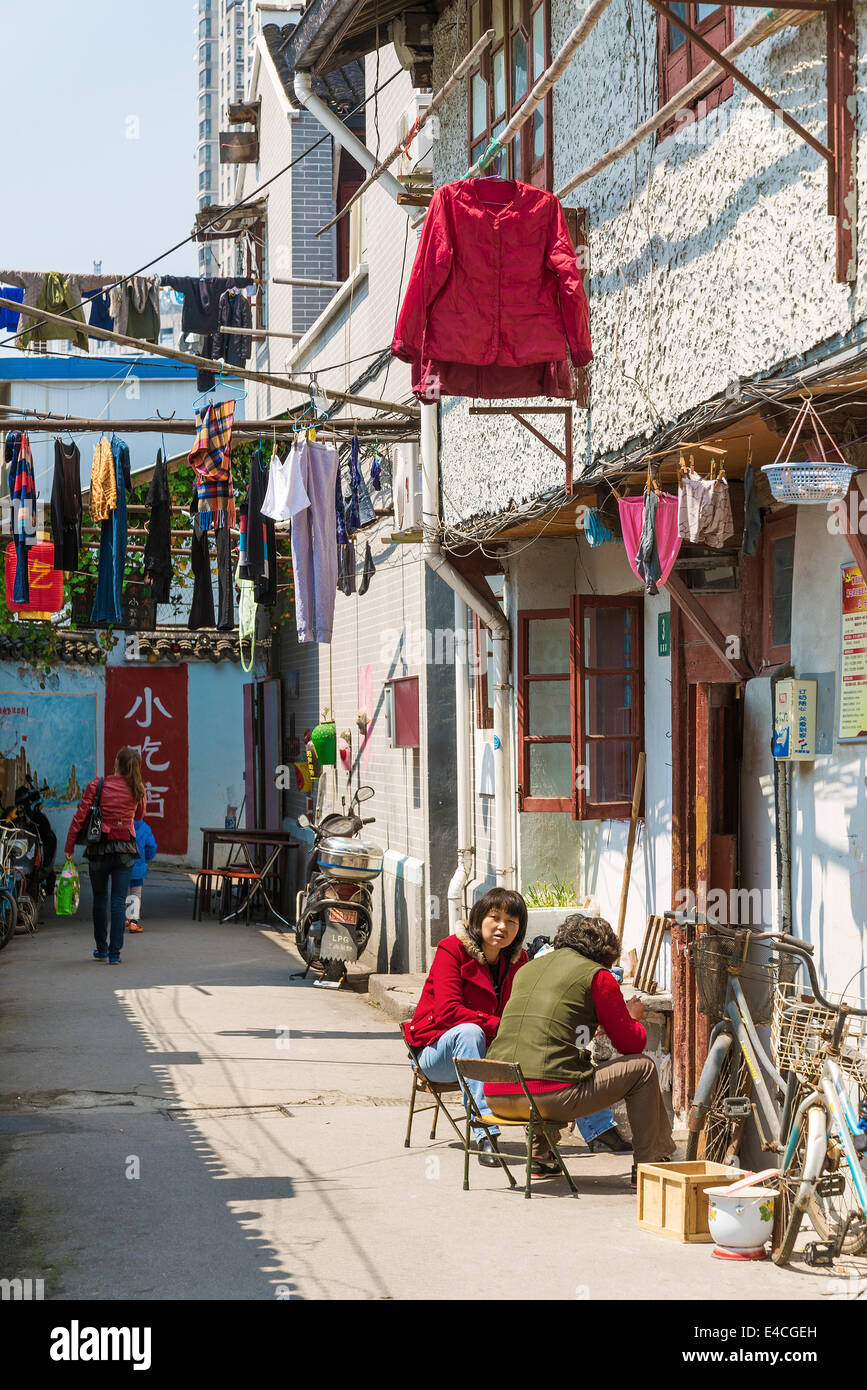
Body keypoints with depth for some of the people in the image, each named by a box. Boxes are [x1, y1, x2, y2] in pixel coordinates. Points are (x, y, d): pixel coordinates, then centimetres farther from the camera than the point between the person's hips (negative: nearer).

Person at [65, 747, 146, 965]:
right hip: (125, 849, 1)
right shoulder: (137, 789, -2)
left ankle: (101, 949, 23)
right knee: (119, 901, 1)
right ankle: (115, 953, -5)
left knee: (100, 898, 15)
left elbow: (80, 816, -8)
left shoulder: (97, 785, -7)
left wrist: (69, 845, -1)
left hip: (99, 848, 0)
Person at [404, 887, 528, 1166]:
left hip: (487, 1051, 5)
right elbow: (449, 1010, -22)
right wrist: (499, 1026, -30)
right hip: (436, 1049, -5)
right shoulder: (452, 949, -12)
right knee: (470, 1031, -38)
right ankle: (484, 1135, -46)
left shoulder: (517, 960, 5)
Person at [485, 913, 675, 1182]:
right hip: (549, 1096, -7)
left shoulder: (527, 970, 24)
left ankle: (540, 1155, 34)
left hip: (496, 1096, 7)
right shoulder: (597, 975, 5)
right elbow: (633, 1044, 11)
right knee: (642, 1068, 14)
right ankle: (648, 1165, 19)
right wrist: (633, 1017, 33)